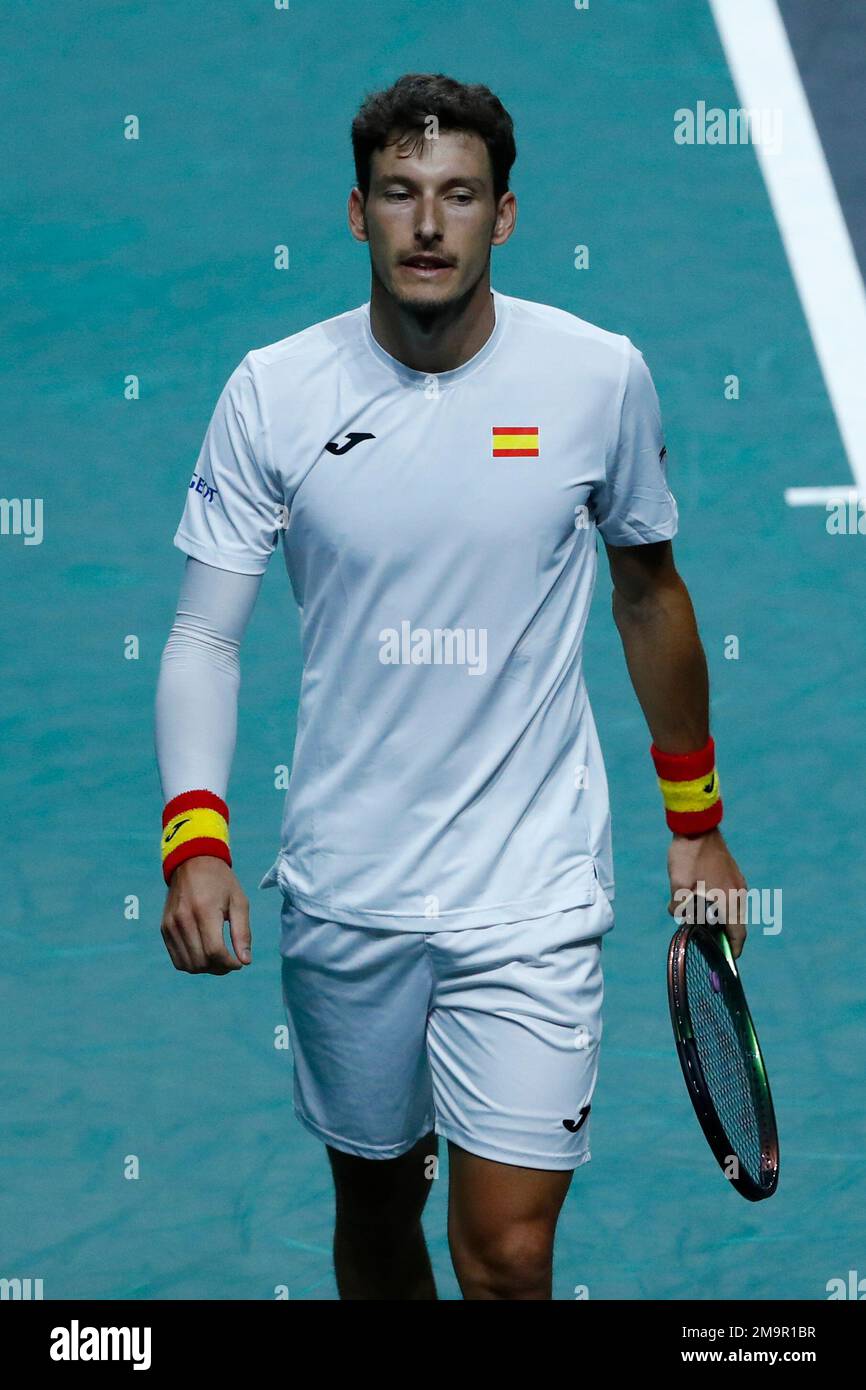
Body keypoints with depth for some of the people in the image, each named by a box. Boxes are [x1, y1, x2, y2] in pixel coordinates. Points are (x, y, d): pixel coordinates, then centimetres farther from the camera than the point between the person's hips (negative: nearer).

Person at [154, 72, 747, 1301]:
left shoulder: (601, 376, -5)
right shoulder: (272, 392, -5)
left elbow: (648, 592, 9)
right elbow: (205, 635, -4)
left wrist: (696, 824, 15)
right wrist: (195, 838, -20)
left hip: (534, 890, -1)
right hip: (341, 892, 1)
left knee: (508, 1256, -9)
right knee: (374, 1218, 17)